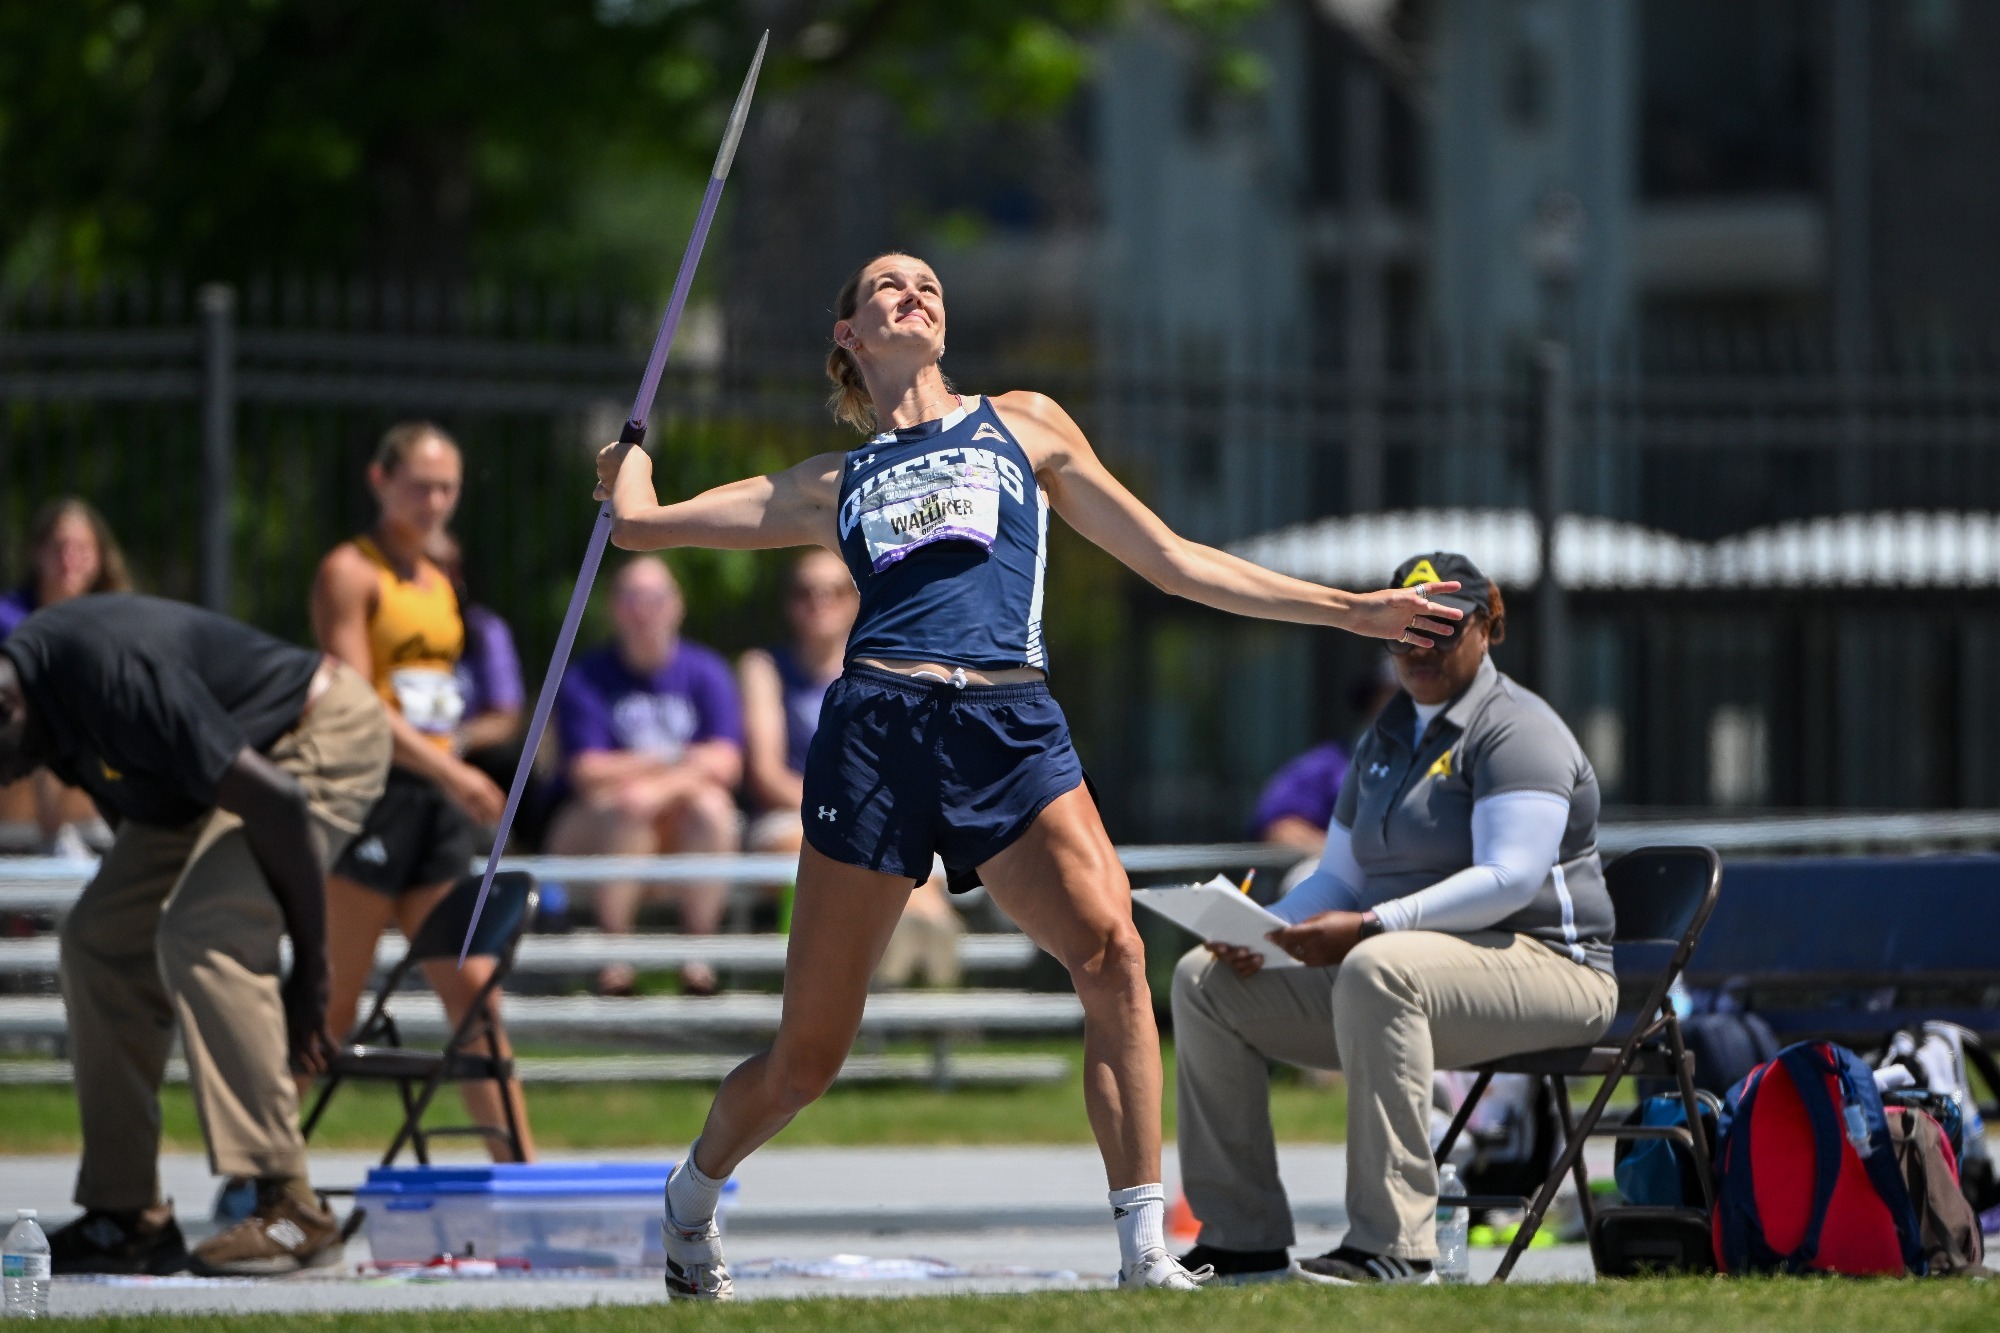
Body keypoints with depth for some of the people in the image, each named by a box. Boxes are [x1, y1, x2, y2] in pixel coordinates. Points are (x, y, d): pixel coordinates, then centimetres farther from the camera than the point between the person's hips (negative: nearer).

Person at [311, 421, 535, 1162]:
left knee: (472, 988, 3)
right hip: (370, 794, -7)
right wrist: (449, 770, -24)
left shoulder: (438, 584, 19)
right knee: (331, 1004, -6)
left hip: (436, 797, 7)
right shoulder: (350, 573, -6)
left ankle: (518, 1162, 3)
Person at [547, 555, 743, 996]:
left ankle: (698, 956, -27)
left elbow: (725, 763, -9)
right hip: (594, 830, -1)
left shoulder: (705, 672, 4)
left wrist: (661, 787, -26)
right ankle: (614, 956, -32)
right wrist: (683, 760, -11)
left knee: (710, 805, -30)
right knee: (625, 809, -33)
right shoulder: (586, 679, -2)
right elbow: (588, 771, -14)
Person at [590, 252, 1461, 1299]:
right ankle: (691, 1196, 31)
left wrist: (1348, 611, 20)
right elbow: (639, 520, 22)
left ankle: (1144, 1251, -27)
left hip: (1012, 731, 0)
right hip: (877, 731, 0)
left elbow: (1172, 561, 24)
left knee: (1111, 951, -26)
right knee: (805, 1056, 1)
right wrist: (629, 454, 44)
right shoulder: (833, 485, 22)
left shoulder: (1024, 427, 23)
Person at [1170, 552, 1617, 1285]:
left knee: (1377, 970, -41)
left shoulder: (1515, 731, -9)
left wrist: (1370, 926, -31)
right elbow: (1340, 878, 21)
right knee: (1204, 981, -1)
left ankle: (1391, 1245, -43)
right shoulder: (1388, 737, 19)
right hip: (1409, 968, 9)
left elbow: (1510, 876, -23)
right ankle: (1243, 1238, -4)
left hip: (1539, 970, -9)